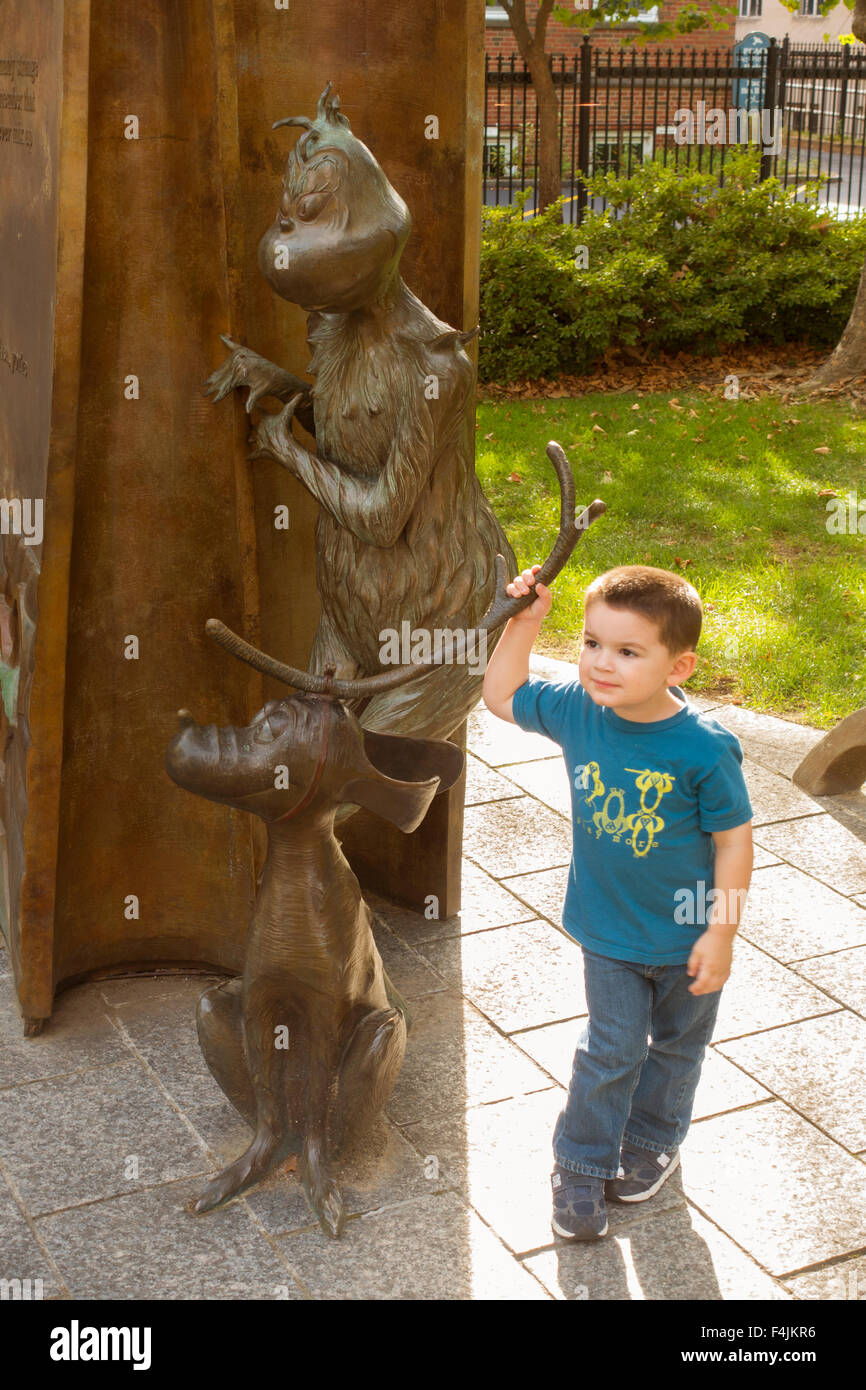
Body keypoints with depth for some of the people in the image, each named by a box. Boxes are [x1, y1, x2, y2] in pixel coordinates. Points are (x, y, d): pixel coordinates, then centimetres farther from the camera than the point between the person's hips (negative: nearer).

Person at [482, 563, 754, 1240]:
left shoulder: (705, 748, -26)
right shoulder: (576, 710, -15)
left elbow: (734, 840, -16)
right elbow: (502, 695, 2)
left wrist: (721, 934, -14)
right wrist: (525, 621, -10)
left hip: (690, 935, -1)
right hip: (610, 930, 1)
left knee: (676, 1046, 21)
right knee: (612, 1051, 8)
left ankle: (652, 1140, 45)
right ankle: (582, 1166, 25)